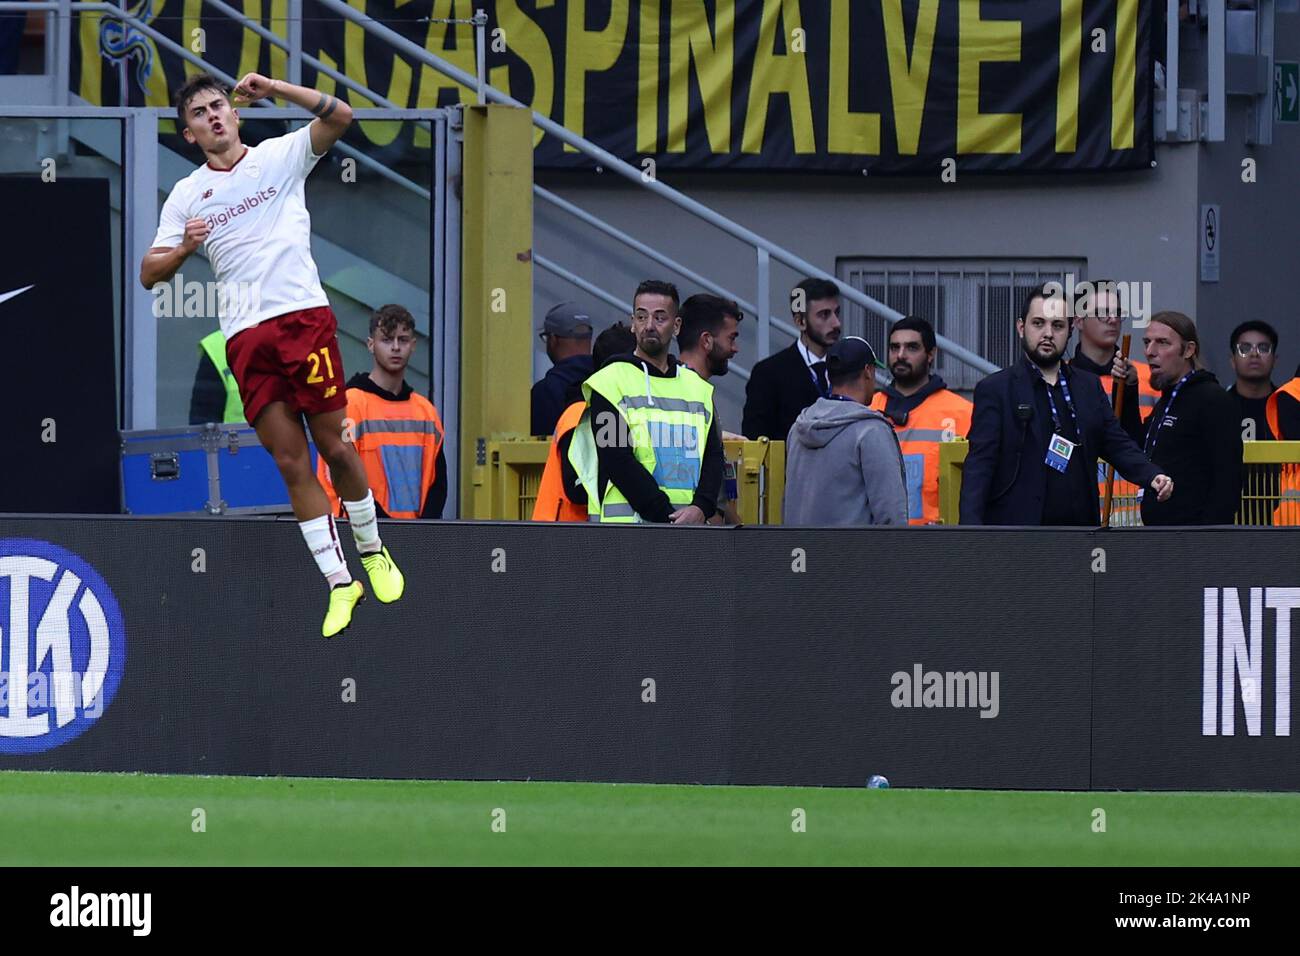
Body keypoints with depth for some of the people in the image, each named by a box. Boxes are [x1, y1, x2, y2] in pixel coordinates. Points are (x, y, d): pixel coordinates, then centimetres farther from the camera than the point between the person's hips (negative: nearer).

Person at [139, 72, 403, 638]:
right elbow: (149, 274, 12)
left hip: (304, 316, -2)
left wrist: (274, 89, -12)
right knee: (291, 463, -2)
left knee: (333, 445, -3)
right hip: (245, 337, 2)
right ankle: (338, 582, 3)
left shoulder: (279, 156, 9)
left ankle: (372, 551, 20)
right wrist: (184, 248, -9)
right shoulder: (187, 196, 14)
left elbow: (339, 116, -5)